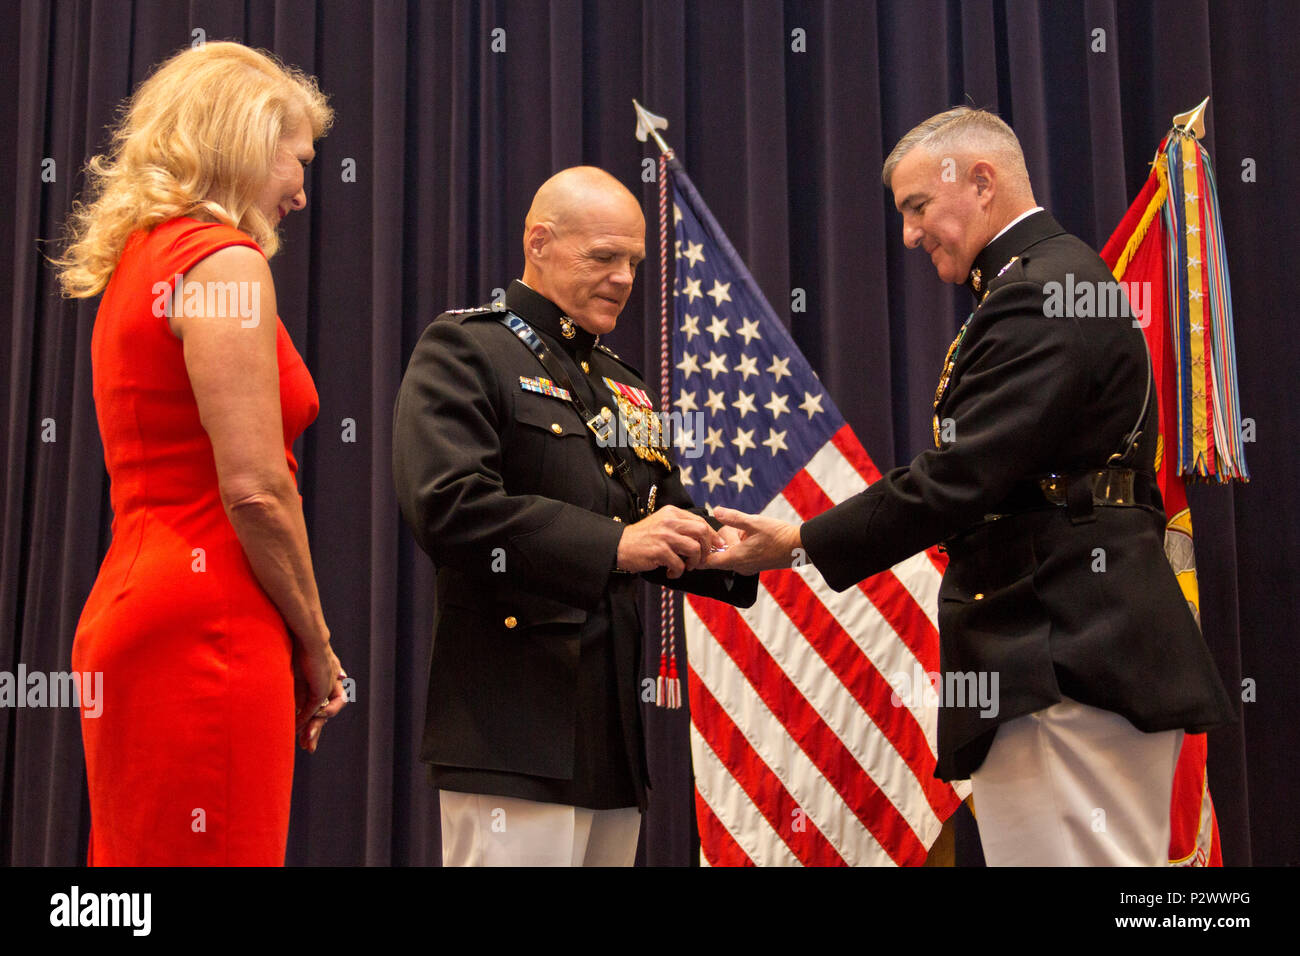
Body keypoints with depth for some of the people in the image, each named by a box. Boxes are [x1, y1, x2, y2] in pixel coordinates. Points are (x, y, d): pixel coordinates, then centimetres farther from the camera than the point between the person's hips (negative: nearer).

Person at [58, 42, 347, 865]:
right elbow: (254, 489, -17)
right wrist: (316, 644, -4)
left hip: (133, 613, 10)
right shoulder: (224, 259, -9)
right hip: (206, 635, -10)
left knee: (138, 851, 12)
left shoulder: (139, 259, 18)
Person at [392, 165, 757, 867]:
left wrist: (722, 553, 1)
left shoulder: (624, 388, 23)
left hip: (617, 730, 8)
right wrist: (612, 544, -20)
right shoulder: (463, 352, -1)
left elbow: (660, 526, 24)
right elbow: (448, 507, -16)